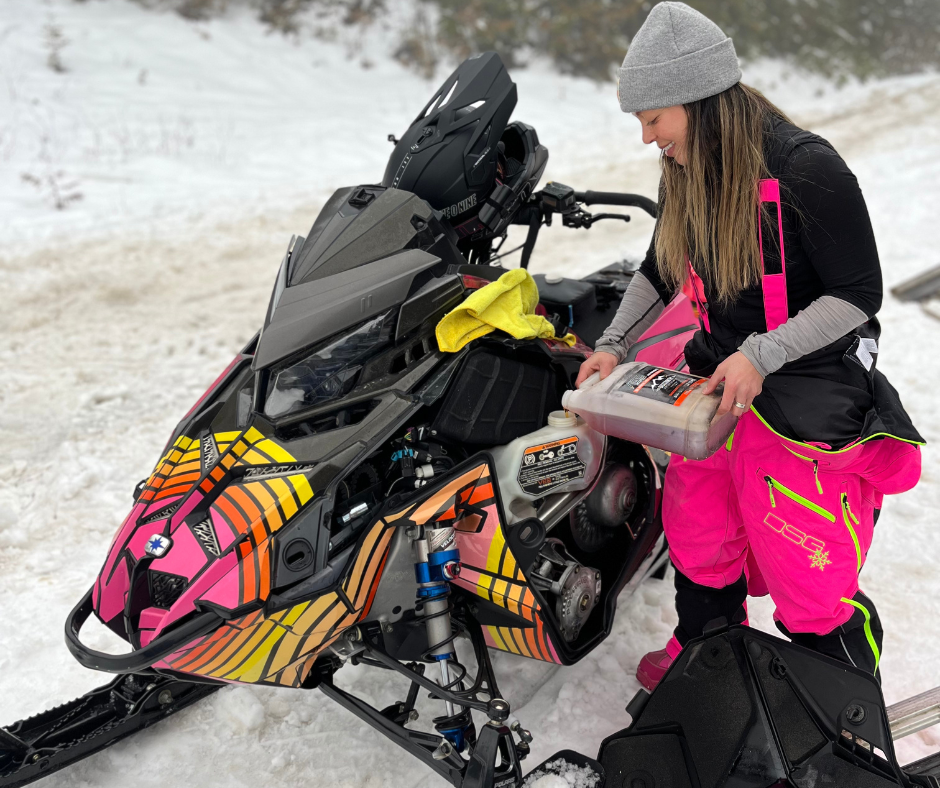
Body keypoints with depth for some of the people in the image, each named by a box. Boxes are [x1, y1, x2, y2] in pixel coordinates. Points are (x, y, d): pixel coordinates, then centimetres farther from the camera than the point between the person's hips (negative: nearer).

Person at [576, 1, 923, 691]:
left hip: (806, 396, -7)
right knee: (697, 545, 21)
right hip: (714, 384, 7)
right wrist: (614, 344, 3)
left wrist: (760, 355, -26)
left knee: (809, 587, 1)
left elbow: (860, 294, -15)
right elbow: (661, 273, 16)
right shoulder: (687, 174, 2)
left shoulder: (807, 169, -20)